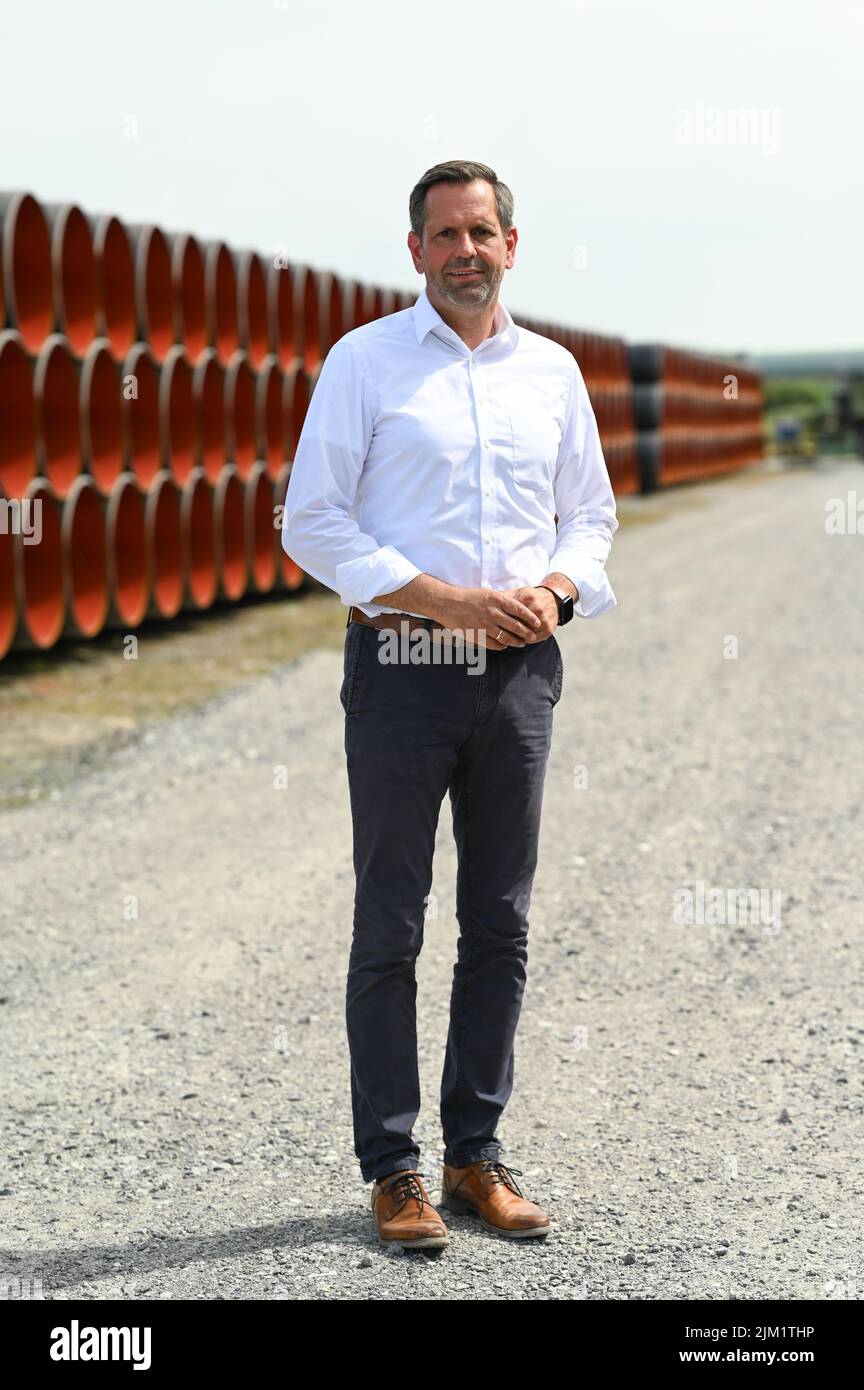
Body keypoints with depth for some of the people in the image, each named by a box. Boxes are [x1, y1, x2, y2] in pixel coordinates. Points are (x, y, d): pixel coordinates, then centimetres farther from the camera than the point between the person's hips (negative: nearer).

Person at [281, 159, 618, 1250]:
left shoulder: (552, 371, 11)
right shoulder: (365, 362, -1)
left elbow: (591, 511, 19)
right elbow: (312, 522, -6)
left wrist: (557, 589, -4)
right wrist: (446, 600, -15)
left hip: (519, 669, 4)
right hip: (403, 666, -4)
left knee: (500, 923, 8)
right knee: (390, 926, 0)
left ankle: (477, 1156, 17)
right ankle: (391, 1169, 7)